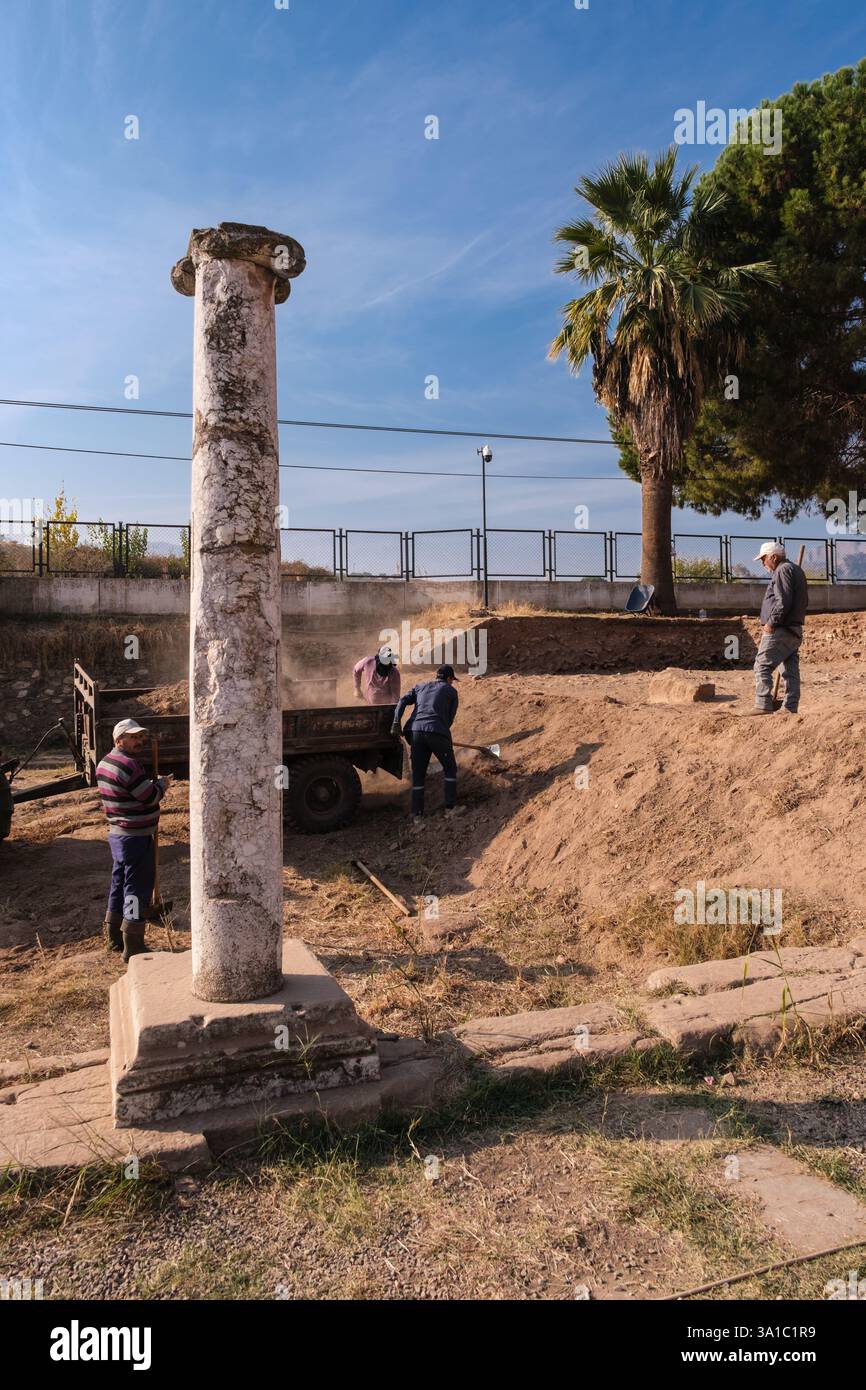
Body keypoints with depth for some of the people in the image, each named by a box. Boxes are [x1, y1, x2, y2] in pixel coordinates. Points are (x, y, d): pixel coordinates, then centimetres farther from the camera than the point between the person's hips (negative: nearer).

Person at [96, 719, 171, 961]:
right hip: (135, 837, -10)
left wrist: (153, 784, 11)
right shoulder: (128, 765, -21)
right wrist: (162, 783, -1)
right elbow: (151, 796, -18)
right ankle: (133, 947, 1)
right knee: (137, 887, -3)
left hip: (116, 832, 10)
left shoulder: (105, 763, 11)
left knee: (119, 883, 19)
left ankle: (114, 938, 32)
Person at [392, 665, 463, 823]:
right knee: (450, 769, 17)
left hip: (417, 732, 3)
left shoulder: (420, 687, 25)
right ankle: (450, 807, 16)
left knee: (418, 774, 13)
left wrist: (396, 722, -1)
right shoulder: (451, 691, 16)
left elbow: (403, 701, 9)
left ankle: (417, 815, 11)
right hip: (439, 733, -3)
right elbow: (449, 719, 12)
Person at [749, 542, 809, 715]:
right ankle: (791, 708, 12)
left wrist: (771, 623, -17)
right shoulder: (796, 570, 22)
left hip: (779, 630, -10)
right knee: (792, 670, 9)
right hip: (795, 630, 10)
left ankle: (763, 705, -16)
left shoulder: (783, 570, -10)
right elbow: (804, 601, 23)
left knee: (763, 666, -10)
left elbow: (783, 601, -21)